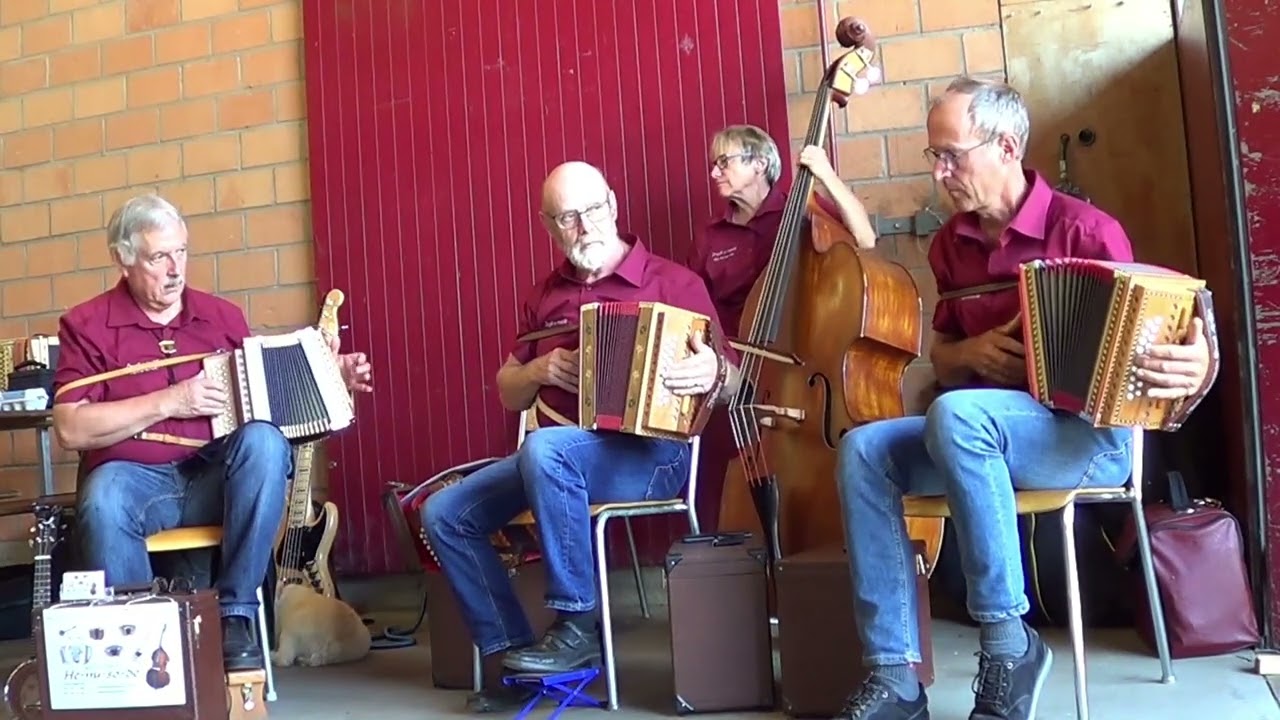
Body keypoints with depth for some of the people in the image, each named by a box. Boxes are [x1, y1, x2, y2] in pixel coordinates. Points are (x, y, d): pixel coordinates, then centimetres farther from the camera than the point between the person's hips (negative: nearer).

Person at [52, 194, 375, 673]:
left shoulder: (222, 316, 13)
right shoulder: (87, 325, 3)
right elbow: (70, 429, -7)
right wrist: (168, 402, -13)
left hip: (215, 479, 3)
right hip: (133, 479, -2)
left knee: (263, 441, -30)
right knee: (103, 499, -37)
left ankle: (235, 614, -22)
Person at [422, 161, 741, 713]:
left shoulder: (672, 282, -1)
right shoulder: (545, 295, 15)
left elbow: (731, 379, -2)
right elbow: (508, 395, 19)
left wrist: (714, 372, -27)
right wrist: (539, 369, -3)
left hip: (650, 454, -6)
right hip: (557, 454, 6)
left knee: (545, 449, -36)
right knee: (444, 514, -8)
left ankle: (578, 627, -21)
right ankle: (512, 652, -1)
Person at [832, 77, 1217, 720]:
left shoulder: (1084, 230, -9)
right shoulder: (952, 242, 9)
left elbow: (1139, 346, -10)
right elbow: (940, 355, 20)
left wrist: (1195, 366, -33)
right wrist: (970, 352, -4)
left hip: (1089, 436, -6)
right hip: (985, 433, 6)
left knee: (955, 415, -36)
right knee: (863, 450, -19)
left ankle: (1008, 644, -23)